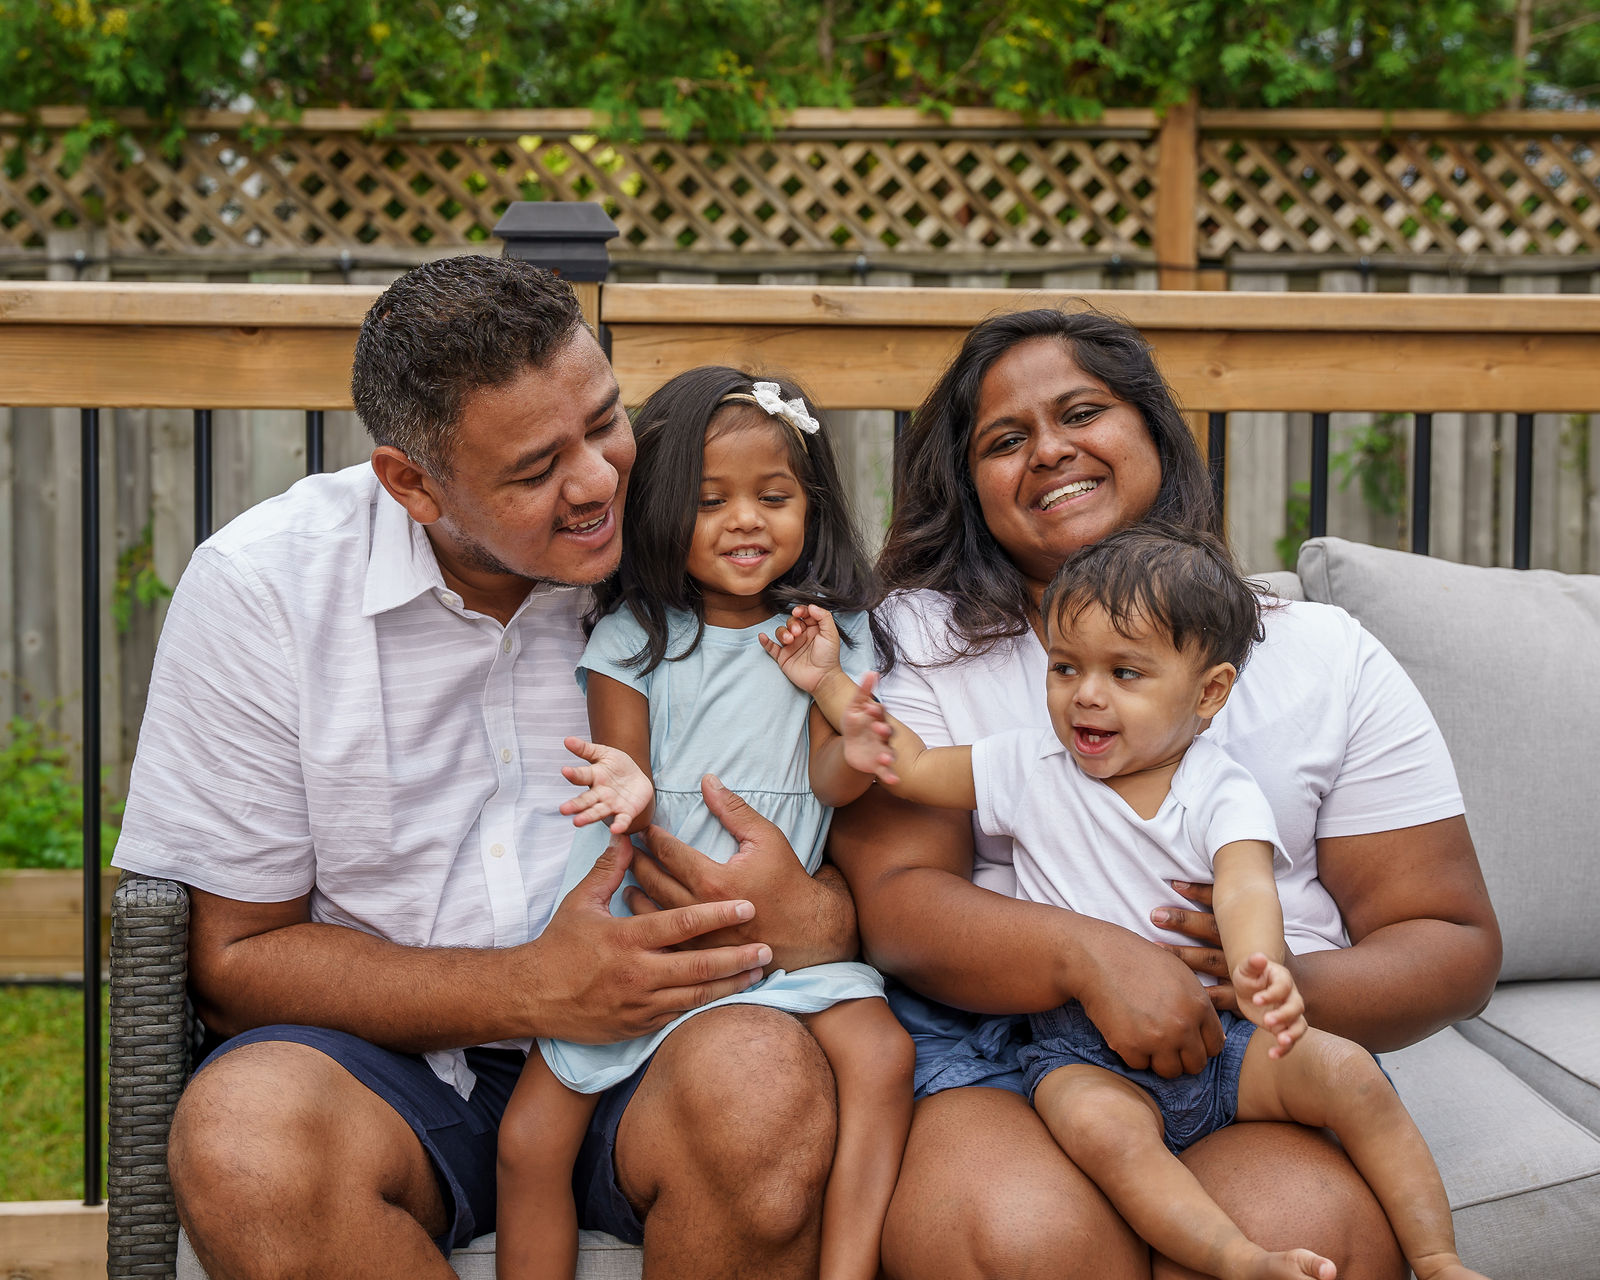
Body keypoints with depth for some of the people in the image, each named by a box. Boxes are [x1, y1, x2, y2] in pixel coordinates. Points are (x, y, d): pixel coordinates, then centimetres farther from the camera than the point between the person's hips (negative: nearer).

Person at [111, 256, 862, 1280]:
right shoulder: (261, 585, -6)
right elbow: (235, 961, -5)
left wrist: (815, 919, -23)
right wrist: (534, 990, -18)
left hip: (644, 1060, 1)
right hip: (390, 1063, 0)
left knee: (765, 1078, -34)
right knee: (244, 1132, -34)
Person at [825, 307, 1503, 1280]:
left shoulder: (1330, 658, 12)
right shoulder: (920, 640, 11)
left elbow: (1454, 942, 10)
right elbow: (895, 897, -2)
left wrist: (1299, 987, -13)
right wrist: (1091, 955, -21)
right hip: (985, 1041, 0)